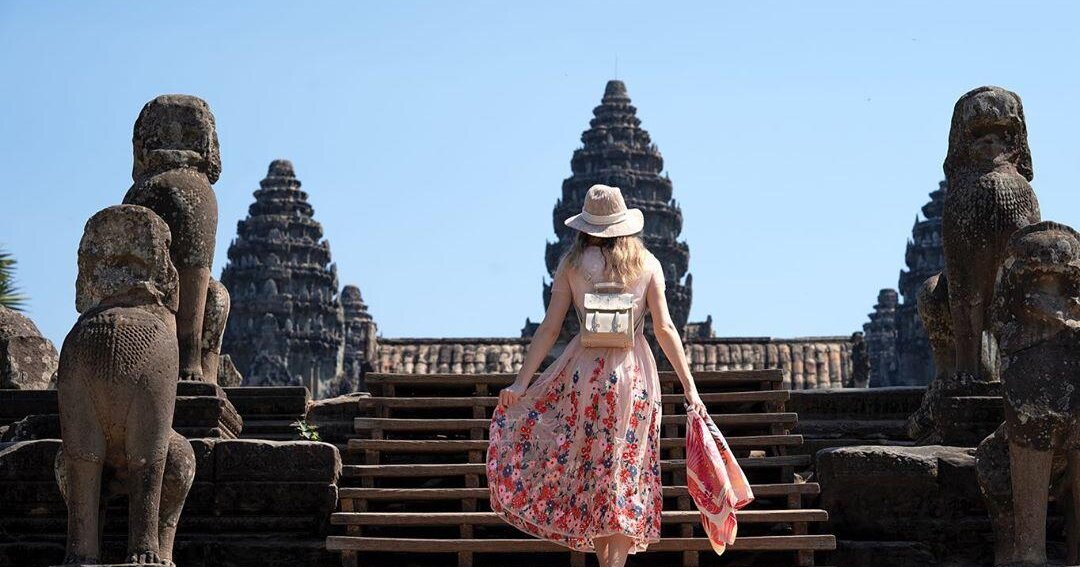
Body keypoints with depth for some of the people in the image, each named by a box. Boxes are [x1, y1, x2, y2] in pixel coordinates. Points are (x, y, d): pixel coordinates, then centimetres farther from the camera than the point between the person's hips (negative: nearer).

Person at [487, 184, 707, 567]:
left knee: (588, 467, 14)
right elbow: (664, 328, -3)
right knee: (625, 472, 7)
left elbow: (550, 327, -4)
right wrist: (689, 388, -1)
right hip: (635, 375, 1)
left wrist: (521, 381, -2)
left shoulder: (572, 264, 1)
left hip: (584, 371, -1)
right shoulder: (647, 263, 3)